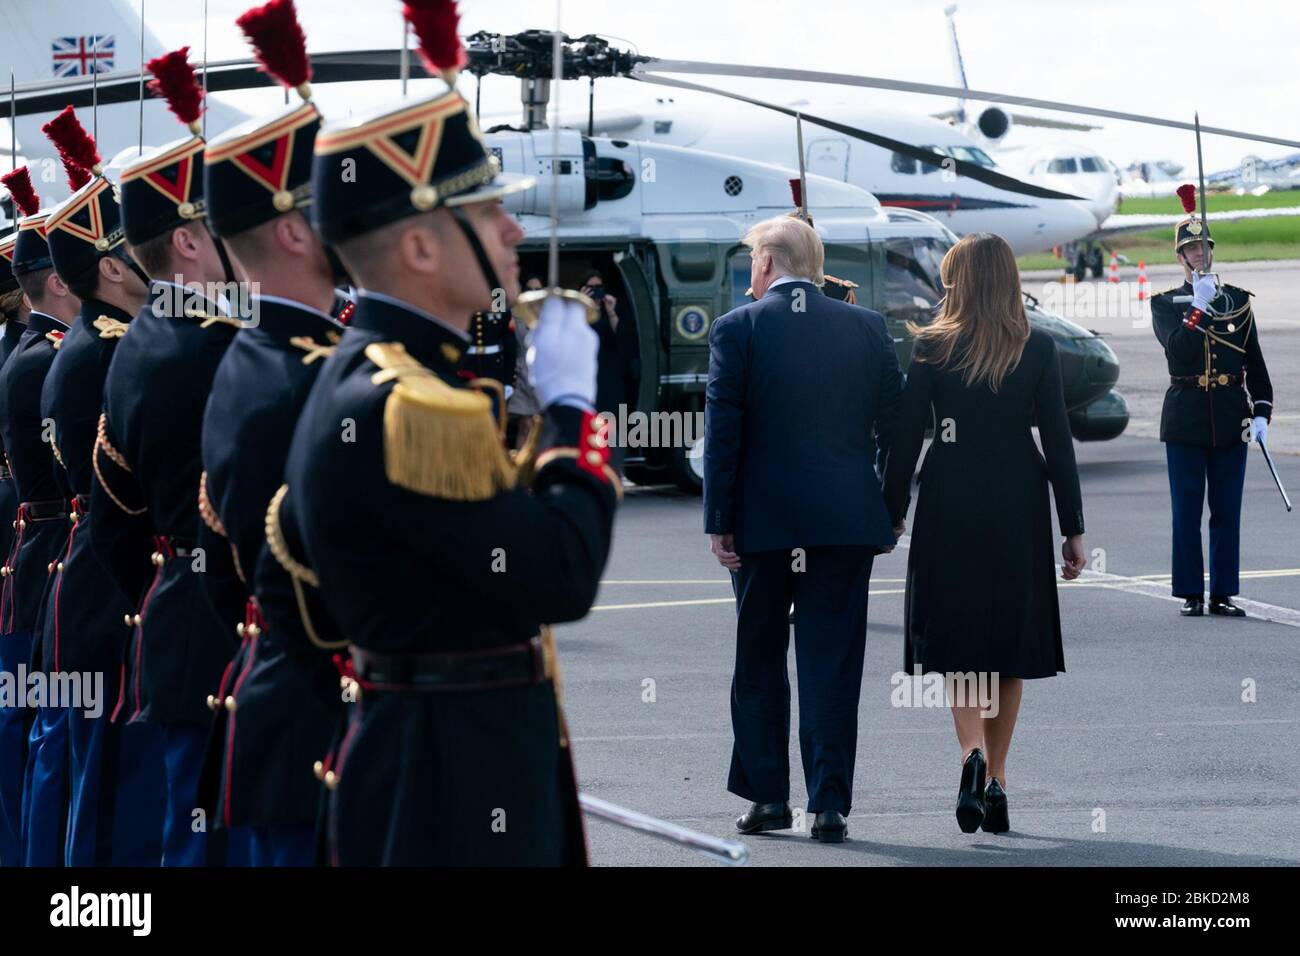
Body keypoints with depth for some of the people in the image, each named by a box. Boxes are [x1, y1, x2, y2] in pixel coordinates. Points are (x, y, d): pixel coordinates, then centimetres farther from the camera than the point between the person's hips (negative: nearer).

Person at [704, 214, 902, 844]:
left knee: (758, 665, 13)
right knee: (832, 666, 4)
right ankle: (829, 804, 0)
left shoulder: (736, 330, -5)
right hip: (847, 523, 2)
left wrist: (718, 522, -3)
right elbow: (893, 425, 6)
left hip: (763, 525, -2)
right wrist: (891, 512, 13)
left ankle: (768, 796, 15)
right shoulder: (867, 328, 3)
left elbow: (722, 433, -7)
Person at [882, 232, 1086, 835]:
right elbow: (1057, 441, -2)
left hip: (950, 505, -1)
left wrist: (892, 512, 6)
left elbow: (907, 435, -4)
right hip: (1018, 510, 1)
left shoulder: (931, 347, -5)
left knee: (958, 638, 5)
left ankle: (972, 753, -21)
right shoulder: (1038, 349, -2)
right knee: (1009, 642, 12)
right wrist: (1073, 528, 2)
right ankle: (995, 784, 14)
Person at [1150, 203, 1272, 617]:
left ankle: (1224, 594, 9)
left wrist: (1261, 412, 0)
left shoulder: (1238, 301, 9)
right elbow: (1177, 349, -15)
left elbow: (1255, 362, 9)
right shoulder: (1166, 304, 3)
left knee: (1227, 511, 4)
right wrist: (1199, 307, -20)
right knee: (1187, 512, 0)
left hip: (1231, 420, 2)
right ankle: (1192, 595, 6)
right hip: (1186, 420, -2)